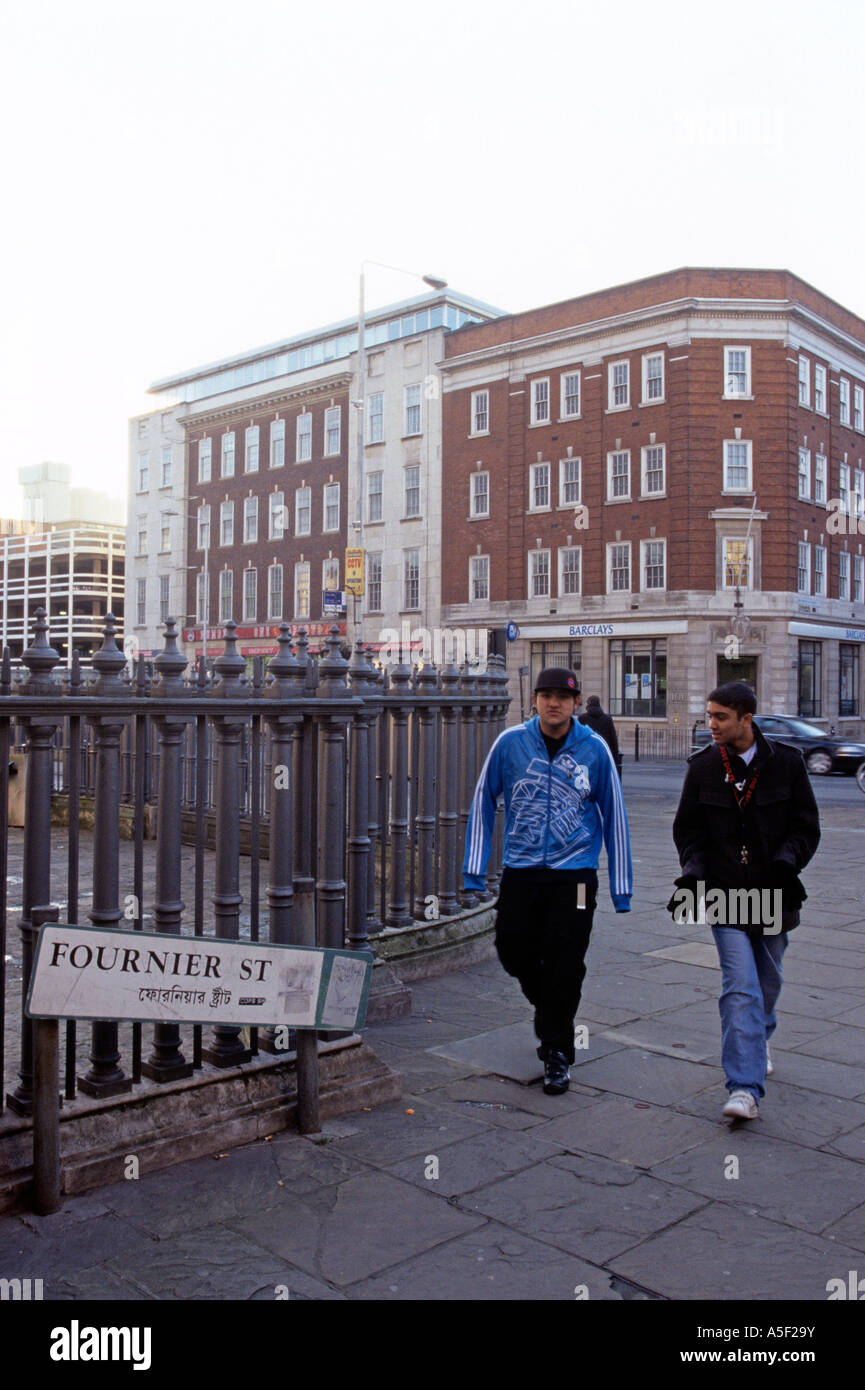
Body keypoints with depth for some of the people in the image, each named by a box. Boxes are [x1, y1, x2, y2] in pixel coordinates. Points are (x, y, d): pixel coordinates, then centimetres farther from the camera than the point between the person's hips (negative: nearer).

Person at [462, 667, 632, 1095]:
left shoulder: (594, 749, -3)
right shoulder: (510, 743, -2)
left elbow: (614, 815, 4)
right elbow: (483, 801, 7)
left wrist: (621, 886, 3)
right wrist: (475, 867, 3)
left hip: (574, 872, -2)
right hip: (520, 869, 2)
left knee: (564, 968, -1)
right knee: (514, 952, 4)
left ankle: (557, 1052, 18)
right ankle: (549, 1009, 36)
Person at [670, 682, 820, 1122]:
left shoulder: (786, 762, -2)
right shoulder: (703, 766, -1)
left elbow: (806, 826, 2)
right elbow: (687, 829, 6)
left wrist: (786, 861, -16)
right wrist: (694, 872, -10)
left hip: (773, 895, 2)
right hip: (726, 894, -1)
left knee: (767, 983, 18)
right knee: (740, 986, -12)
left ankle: (758, 1039, 47)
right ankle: (744, 1088, -12)